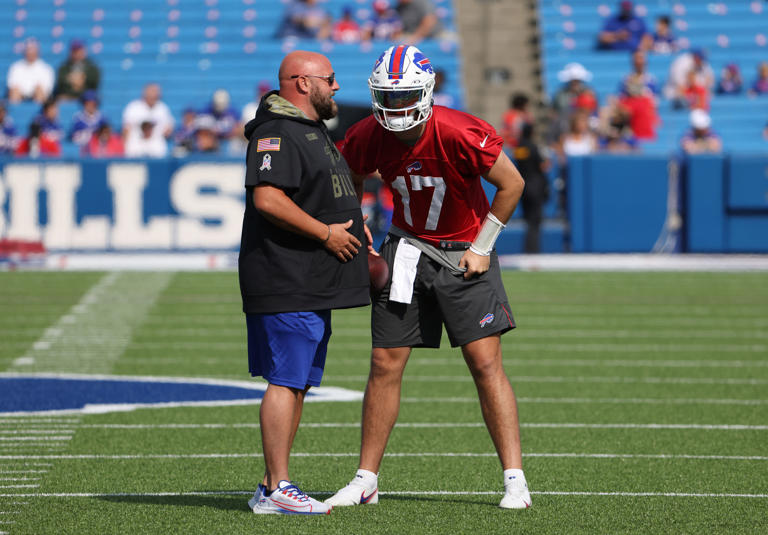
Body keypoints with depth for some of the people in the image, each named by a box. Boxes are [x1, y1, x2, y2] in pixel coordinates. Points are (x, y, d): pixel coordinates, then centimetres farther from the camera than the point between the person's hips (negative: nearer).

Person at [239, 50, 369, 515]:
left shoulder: (312, 129, 21)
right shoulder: (276, 133, -14)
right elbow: (267, 199, -24)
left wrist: (350, 221, 18)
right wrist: (325, 233, -18)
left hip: (313, 284, 11)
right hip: (286, 281, -11)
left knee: (299, 385, 11)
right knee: (286, 382, -10)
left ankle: (273, 488, 14)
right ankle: (277, 489, -9)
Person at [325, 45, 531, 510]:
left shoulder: (459, 134, -25)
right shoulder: (369, 137, -11)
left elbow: (512, 184, -13)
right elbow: (350, 183, 11)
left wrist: (482, 247, -10)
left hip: (464, 256, -4)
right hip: (407, 250, 4)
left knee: (486, 363, -9)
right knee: (385, 365, 3)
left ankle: (515, 480, -6)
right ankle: (366, 481, 12)